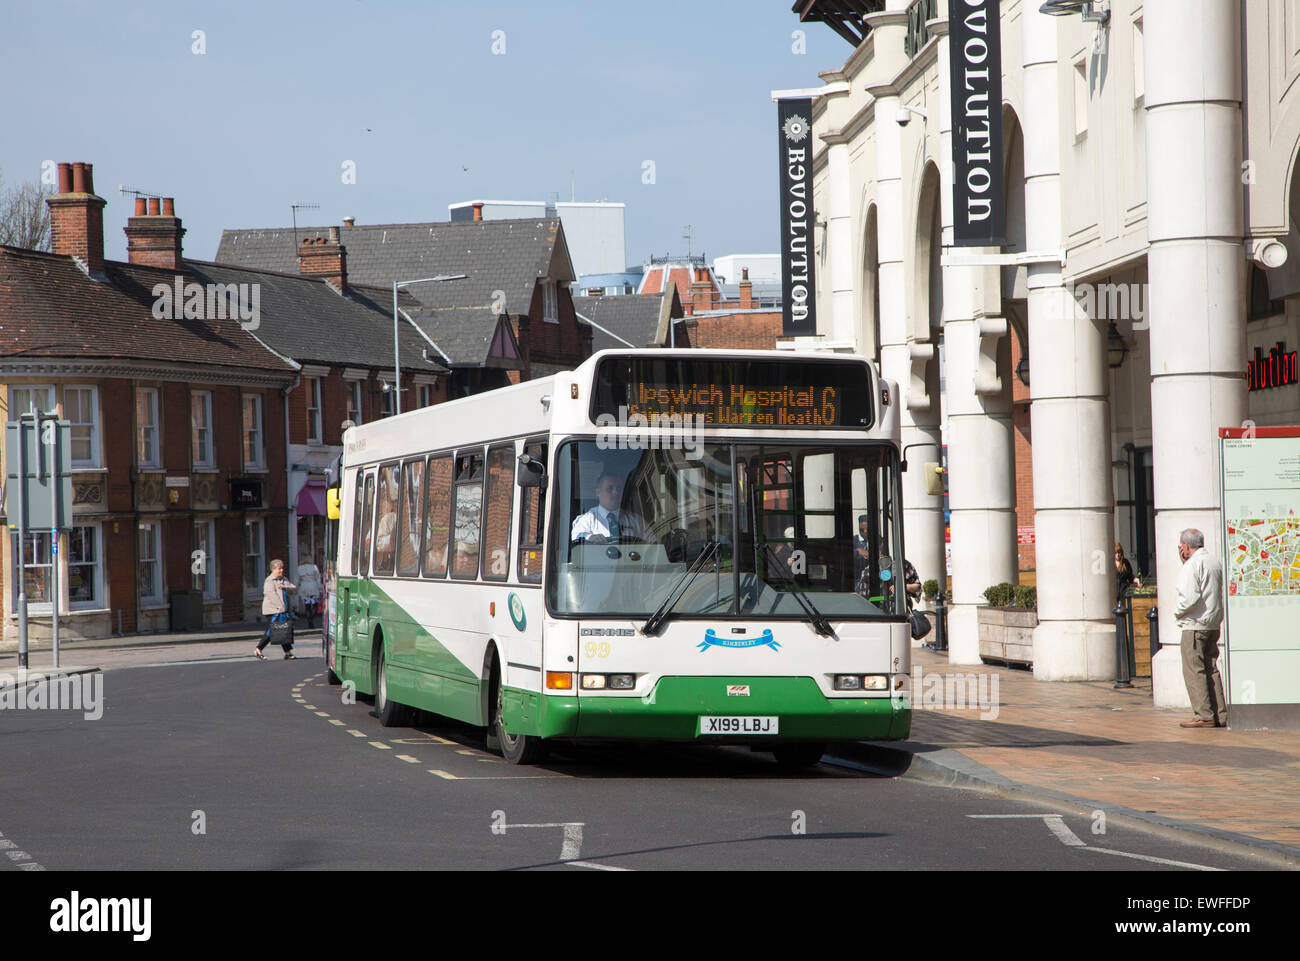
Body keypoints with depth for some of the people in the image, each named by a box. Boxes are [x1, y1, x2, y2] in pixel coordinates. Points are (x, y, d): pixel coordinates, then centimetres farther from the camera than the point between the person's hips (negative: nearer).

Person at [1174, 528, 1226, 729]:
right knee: (1211, 669, 11)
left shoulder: (1193, 564, -13)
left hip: (1195, 625, -9)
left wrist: (1178, 610, -5)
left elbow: (1190, 597, -20)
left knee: (1194, 670, -5)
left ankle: (1205, 715, -9)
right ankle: (1220, 715, 9)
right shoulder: (1215, 562, 14)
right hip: (1214, 623, 9)